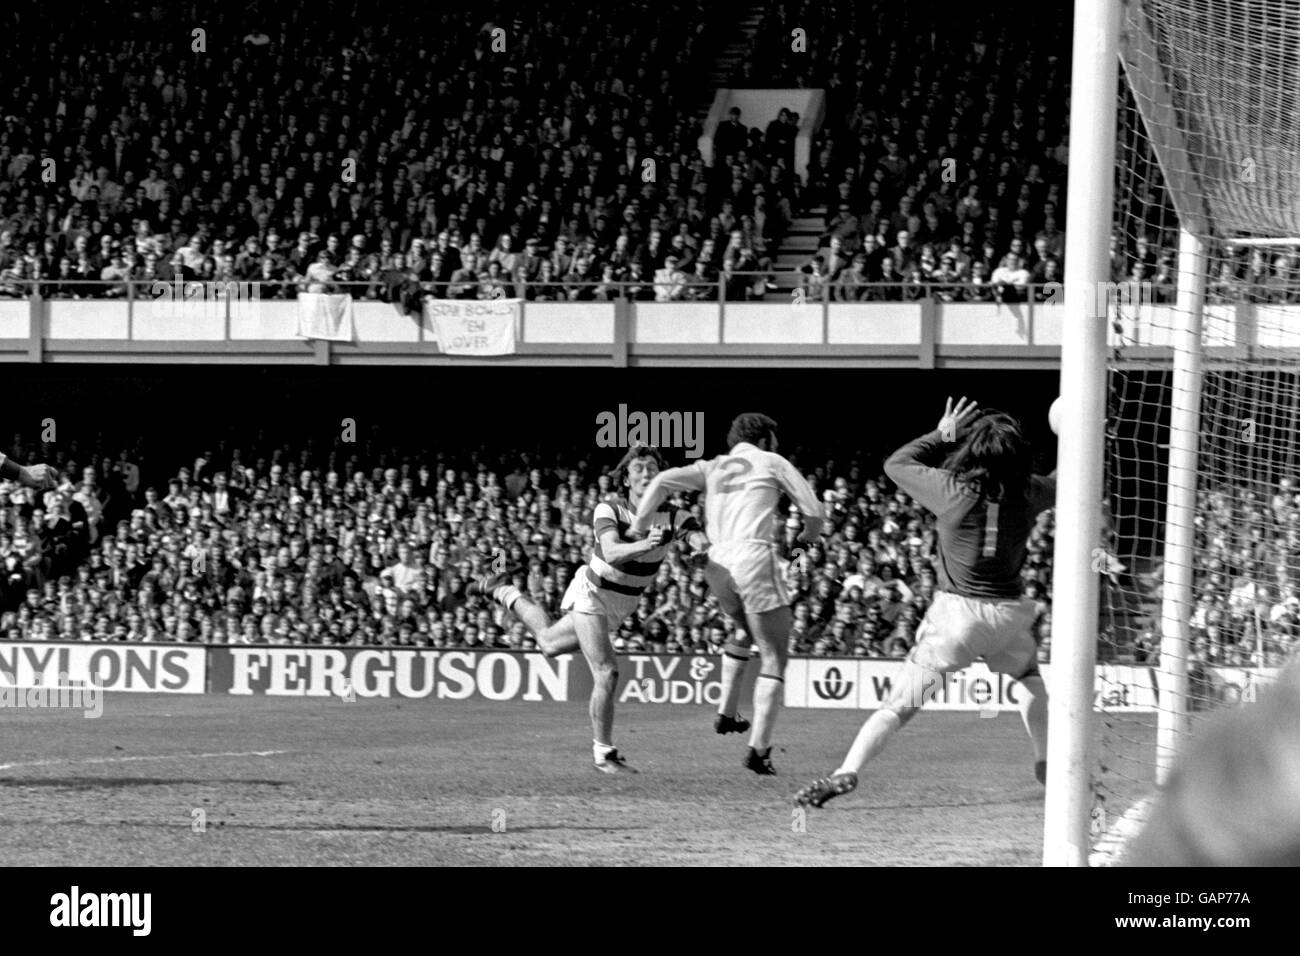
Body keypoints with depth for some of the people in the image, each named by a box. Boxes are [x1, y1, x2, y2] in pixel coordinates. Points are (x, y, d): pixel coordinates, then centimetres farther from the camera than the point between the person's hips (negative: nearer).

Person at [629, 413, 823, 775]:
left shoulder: (712, 468, 20)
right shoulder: (771, 463, 10)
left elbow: (662, 482, 6)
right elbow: (813, 510, 8)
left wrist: (637, 531, 7)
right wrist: (807, 536, 30)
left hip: (718, 563, 5)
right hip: (755, 557, -5)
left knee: (746, 632, 35)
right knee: (774, 657, 0)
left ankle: (726, 713, 26)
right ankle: (759, 748, -11)